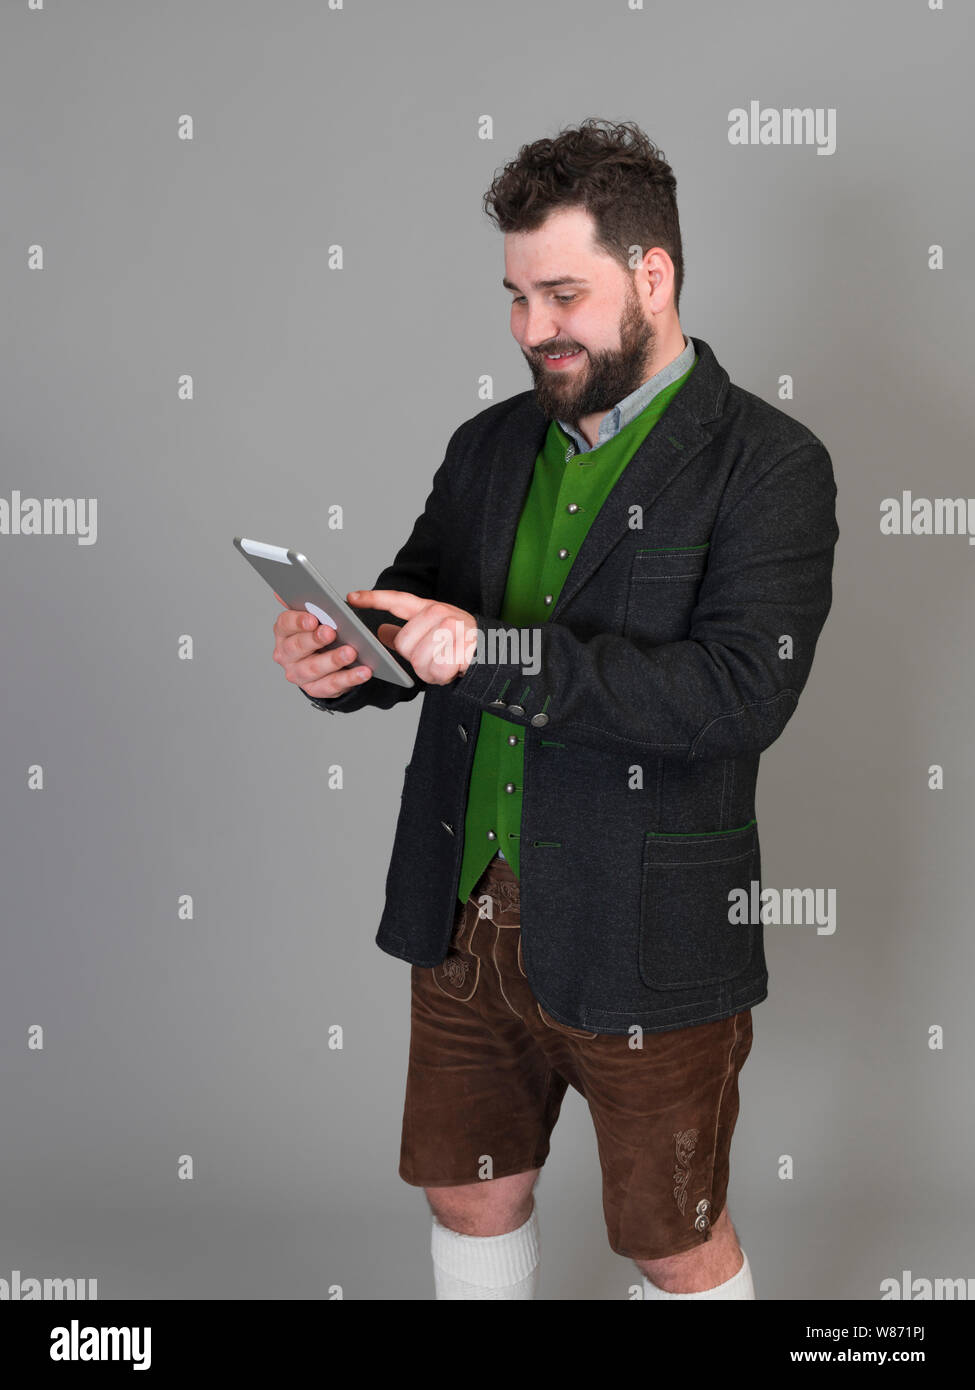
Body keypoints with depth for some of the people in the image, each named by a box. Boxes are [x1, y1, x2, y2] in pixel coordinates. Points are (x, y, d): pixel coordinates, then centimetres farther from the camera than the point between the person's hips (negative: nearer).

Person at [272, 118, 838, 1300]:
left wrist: (497, 653, -29)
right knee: (469, 1202, 21)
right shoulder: (491, 445, 8)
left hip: (639, 939, -5)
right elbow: (416, 607, 13)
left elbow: (743, 689, -23)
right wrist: (338, 658, -11)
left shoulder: (768, 464, -11)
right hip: (465, 913, 6)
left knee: (674, 1244, 14)